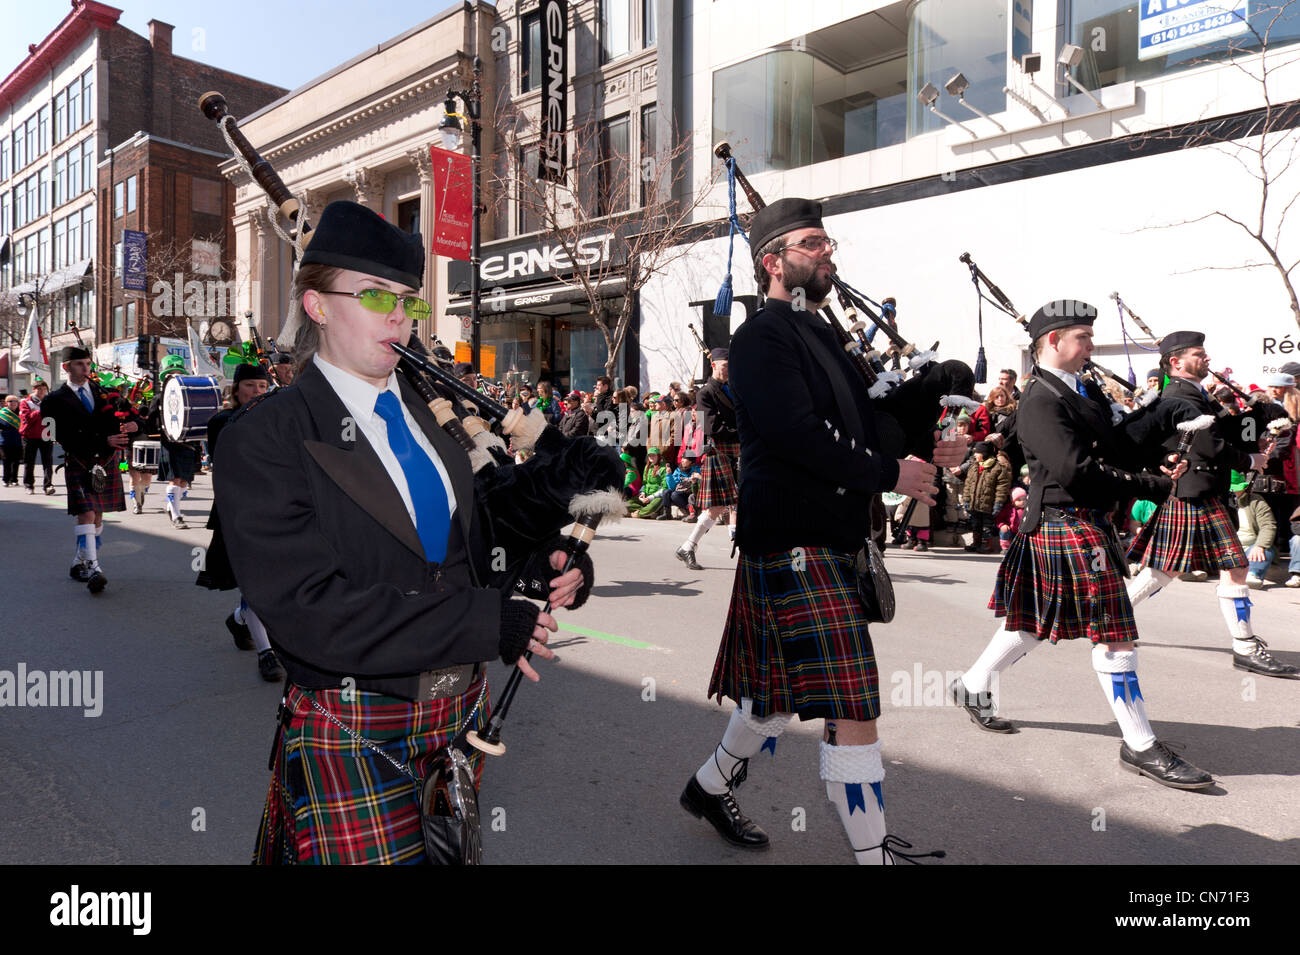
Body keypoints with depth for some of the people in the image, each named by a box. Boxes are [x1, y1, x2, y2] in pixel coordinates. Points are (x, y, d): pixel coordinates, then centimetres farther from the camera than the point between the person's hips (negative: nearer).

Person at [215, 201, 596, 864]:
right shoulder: (263, 439, -12)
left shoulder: (422, 416, 7)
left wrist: (543, 558, -10)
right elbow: (305, 606, -22)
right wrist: (486, 623, -25)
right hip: (355, 732, -6)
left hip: (459, 708, 6)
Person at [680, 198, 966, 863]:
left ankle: (709, 786, 39)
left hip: (829, 539, 10)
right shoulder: (764, 336, -10)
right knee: (850, 706, -7)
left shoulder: (816, 333, 19)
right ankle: (872, 852, 6)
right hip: (796, 544, -10)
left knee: (782, 689, 20)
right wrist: (889, 473, -13)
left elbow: (853, 425, 19)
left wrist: (923, 450, 2)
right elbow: (796, 434, -21)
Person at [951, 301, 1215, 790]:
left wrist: (1161, 461, -8)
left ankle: (973, 687, 33)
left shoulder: (1086, 390, 14)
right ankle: (1140, 746, 8)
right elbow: (1077, 469, -24)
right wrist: (1157, 487, -20)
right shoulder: (1040, 400, -17)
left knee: (1036, 621, 17)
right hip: (1068, 524, -10)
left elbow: (1119, 446, 13)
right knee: (1113, 632, -4)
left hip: (1091, 520, 10)